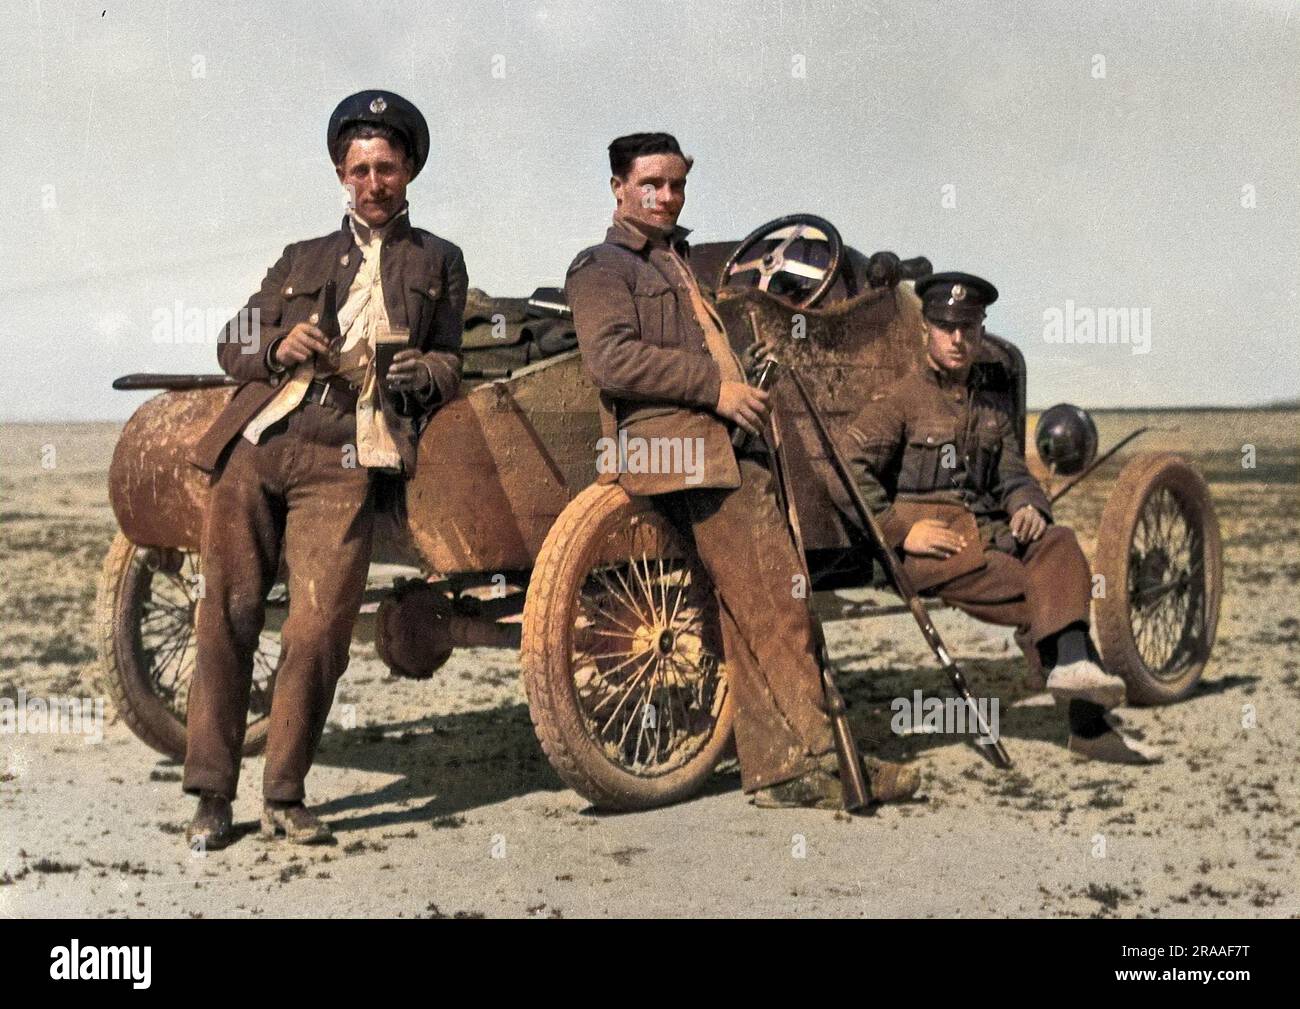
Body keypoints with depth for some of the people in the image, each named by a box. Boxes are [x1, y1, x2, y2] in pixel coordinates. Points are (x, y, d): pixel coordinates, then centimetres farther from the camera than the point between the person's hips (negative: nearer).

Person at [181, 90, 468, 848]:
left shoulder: (438, 261, 20)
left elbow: (450, 365, 16)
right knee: (229, 611, -3)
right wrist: (279, 349, -1)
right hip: (255, 448, 2)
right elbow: (232, 347, 20)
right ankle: (212, 793, 4)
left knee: (321, 627, -12)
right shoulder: (302, 260, 24)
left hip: (341, 462, -2)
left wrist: (413, 371, -6)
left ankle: (285, 796, 1)